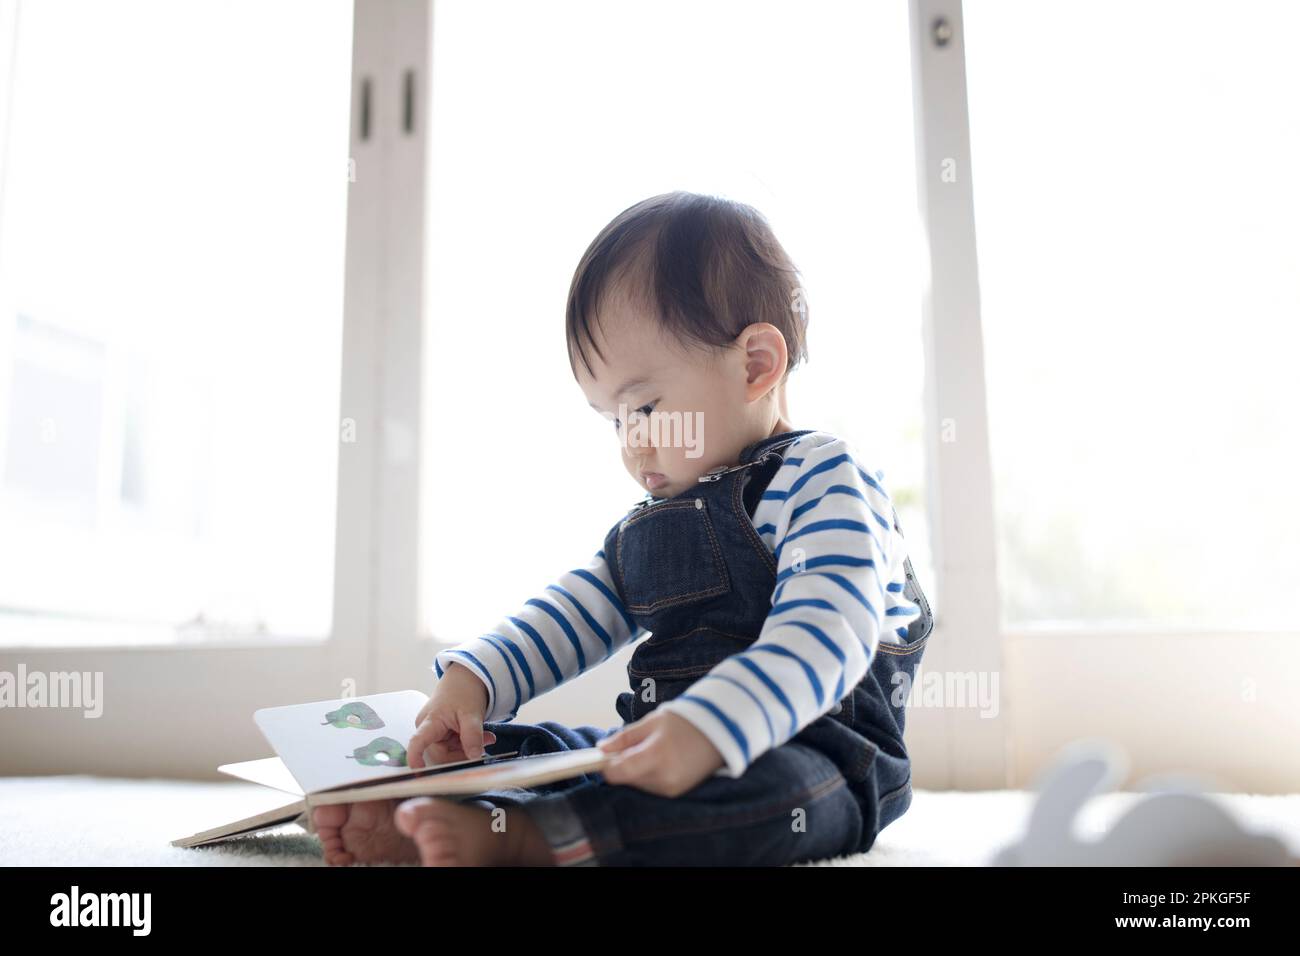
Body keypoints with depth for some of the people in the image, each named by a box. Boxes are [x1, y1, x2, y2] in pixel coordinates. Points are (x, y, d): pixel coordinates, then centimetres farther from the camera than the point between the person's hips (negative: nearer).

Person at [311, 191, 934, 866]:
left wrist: (707, 730, -41)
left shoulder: (822, 480, -11)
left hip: (817, 746, -8)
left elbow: (826, 632, -26)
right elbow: (578, 611, 16)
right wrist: (470, 677, -1)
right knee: (513, 745, 1)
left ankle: (508, 835, -48)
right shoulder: (657, 515, 17)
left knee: (772, 789, -40)